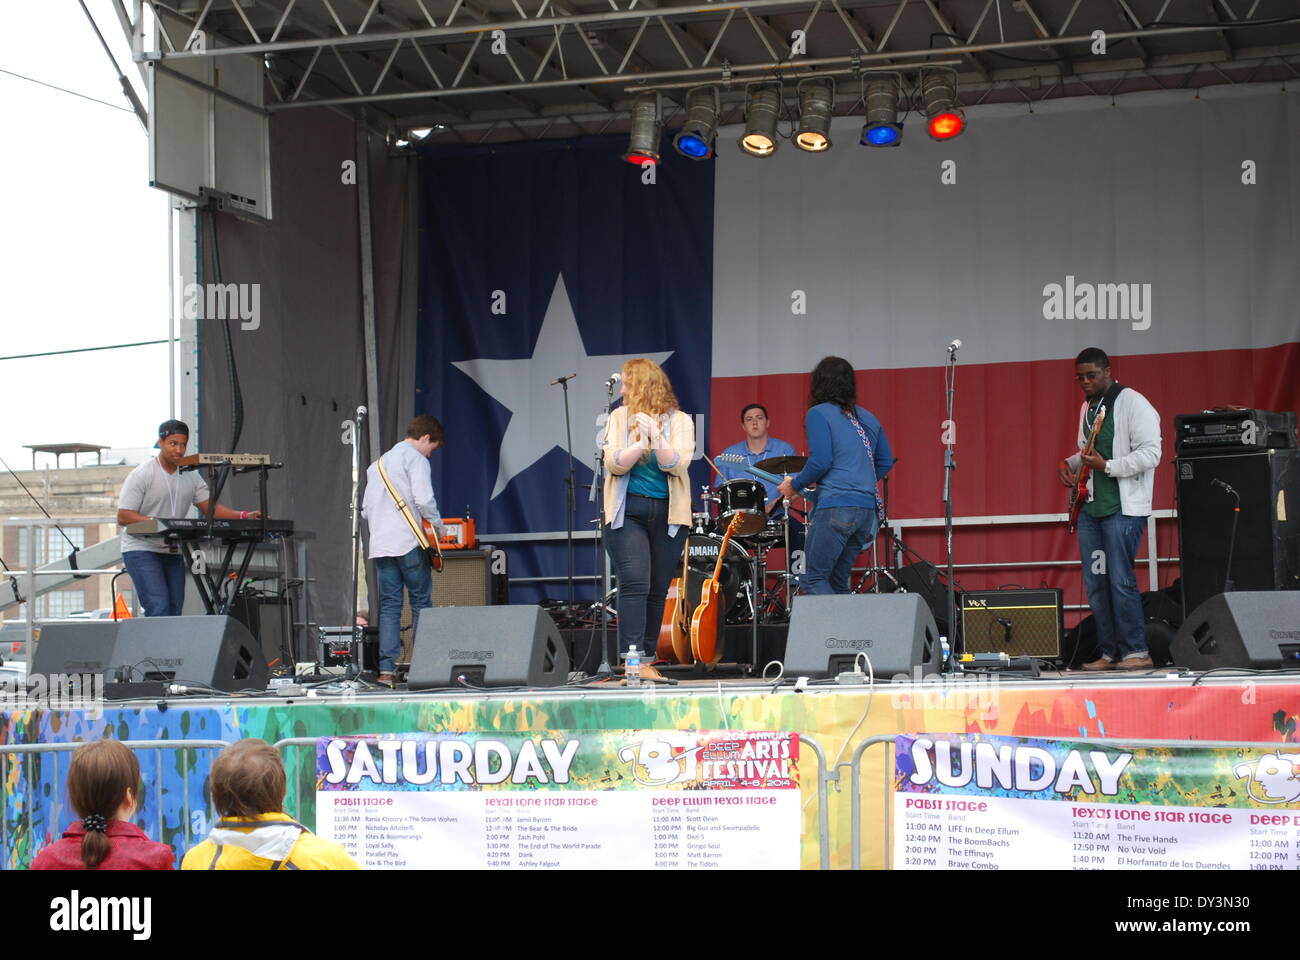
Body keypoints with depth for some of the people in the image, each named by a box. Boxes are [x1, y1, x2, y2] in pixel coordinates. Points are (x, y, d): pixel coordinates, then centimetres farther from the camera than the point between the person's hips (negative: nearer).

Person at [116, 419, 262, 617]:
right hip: (141, 549, -6)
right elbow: (123, 517, -14)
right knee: (159, 608, -19)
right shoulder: (141, 475, -9)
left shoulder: (190, 477, 9)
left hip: (173, 552, 6)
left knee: (174, 612, 2)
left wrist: (244, 516, -13)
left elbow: (211, 508, 4)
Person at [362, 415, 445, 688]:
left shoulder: (378, 463, 23)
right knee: (421, 604, 2)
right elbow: (423, 499, -14)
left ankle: (387, 670, -5)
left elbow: (366, 509, 23)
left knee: (389, 608, 4)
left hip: (379, 545, 6)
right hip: (408, 543, -6)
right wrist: (437, 525, 0)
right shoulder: (415, 459, -2)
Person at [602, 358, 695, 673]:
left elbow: (677, 465, -11)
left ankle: (647, 659, 14)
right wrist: (640, 444, -21)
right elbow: (613, 464, -5)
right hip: (627, 511, -1)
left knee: (658, 589, 4)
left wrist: (656, 437, -24)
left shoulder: (680, 422, 4)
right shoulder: (620, 417, 7)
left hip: (668, 514, 1)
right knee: (634, 584, -15)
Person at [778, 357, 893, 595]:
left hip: (835, 506, -7)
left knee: (813, 580, -4)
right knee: (837, 583, 13)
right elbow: (885, 463, 20)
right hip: (867, 508, 7)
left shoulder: (818, 414, -3)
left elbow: (820, 461, -12)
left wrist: (794, 486, 2)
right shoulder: (868, 419, 17)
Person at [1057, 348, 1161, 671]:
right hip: (1090, 508, 8)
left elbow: (1151, 453, -15)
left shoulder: (1132, 403, -8)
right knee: (1095, 584, 6)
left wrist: (1107, 466, -21)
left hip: (1123, 508, -8)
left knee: (1120, 580, -12)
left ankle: (1137, 652, -7)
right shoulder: (1087, 408, 18)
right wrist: (1069, 464, 10)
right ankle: (1110, 653, 11)